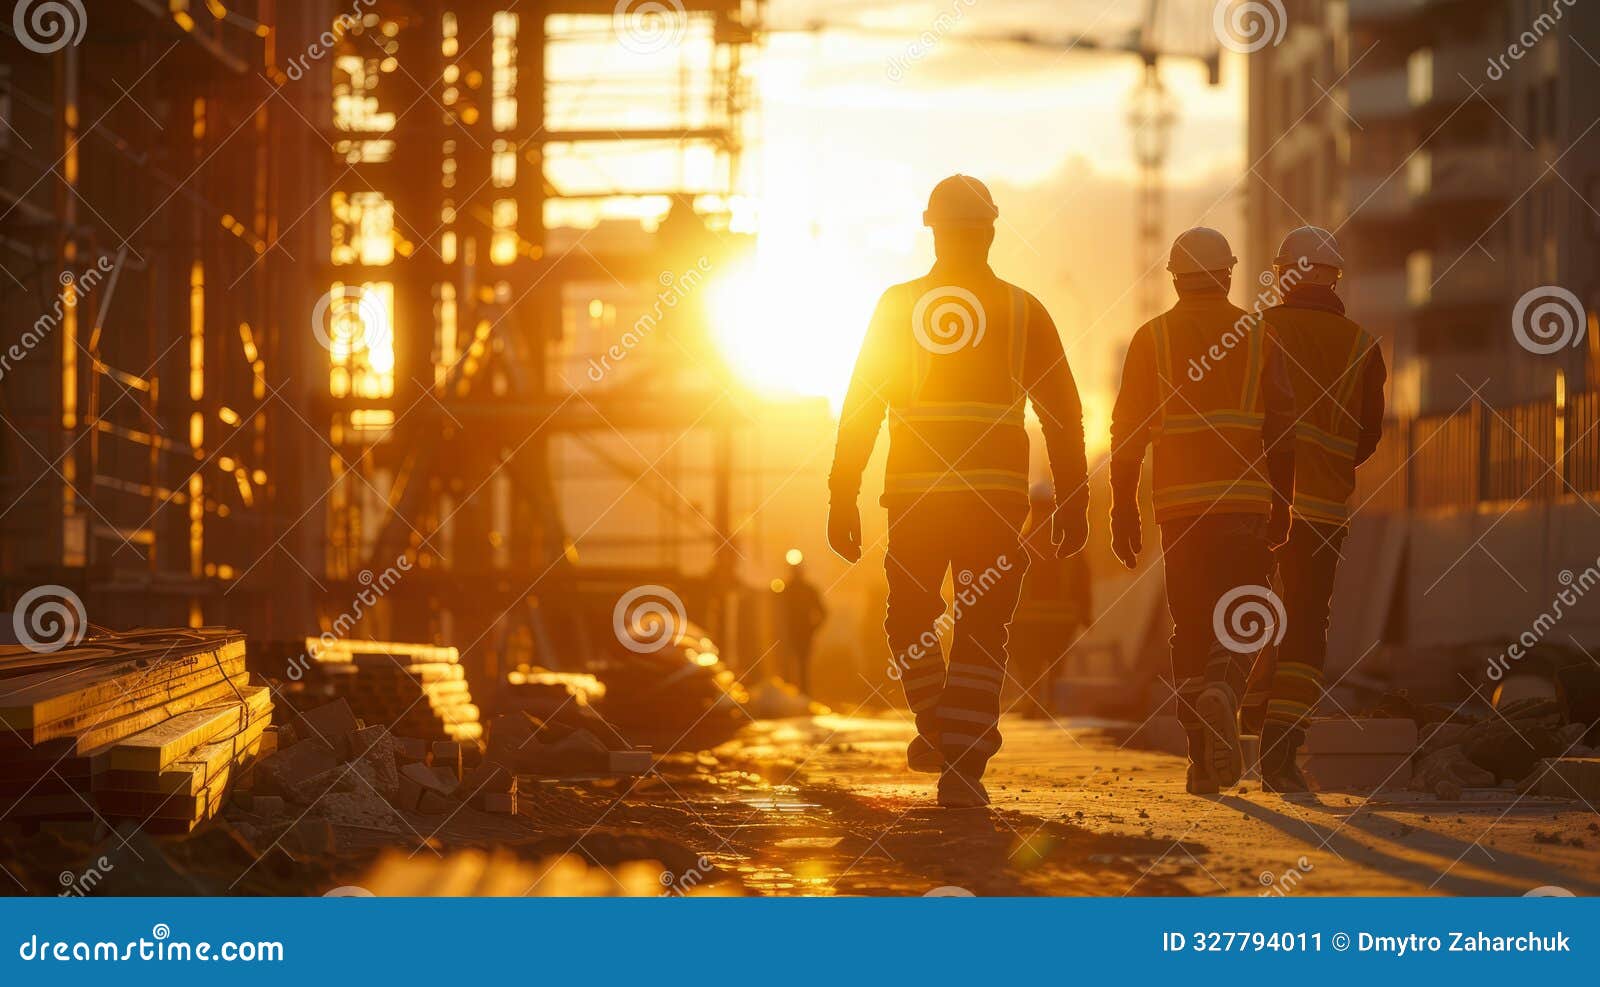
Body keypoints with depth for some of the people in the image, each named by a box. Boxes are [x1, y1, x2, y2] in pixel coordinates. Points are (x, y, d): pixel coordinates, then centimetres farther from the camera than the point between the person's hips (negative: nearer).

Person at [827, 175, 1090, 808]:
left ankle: (938, 731, 16)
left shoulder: (897, 306, 5)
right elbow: (1063, 415, 6)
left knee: (909, 618, 20)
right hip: (997, 495, 1)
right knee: (982, 631, 5)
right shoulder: (1023, 311, 7)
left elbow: (860, 406, 1)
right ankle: (962, 767, -3)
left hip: (914, 494, 0)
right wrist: (1072, 503, 11)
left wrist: (842, 496, 5)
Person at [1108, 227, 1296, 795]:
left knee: (1190, 626, 8)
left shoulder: (1151, 338, 6)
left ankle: (1203, 761, 6)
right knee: (1237, 617, 5)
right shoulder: (1257, 336, 5)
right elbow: (1281, 427, 2)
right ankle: (1220, 698, -27)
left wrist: (1123, 511, 5)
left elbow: (1128, 430, 2)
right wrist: (1282, 506, 8)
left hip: (1179, 500, 1)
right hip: (1242, 500, -1)